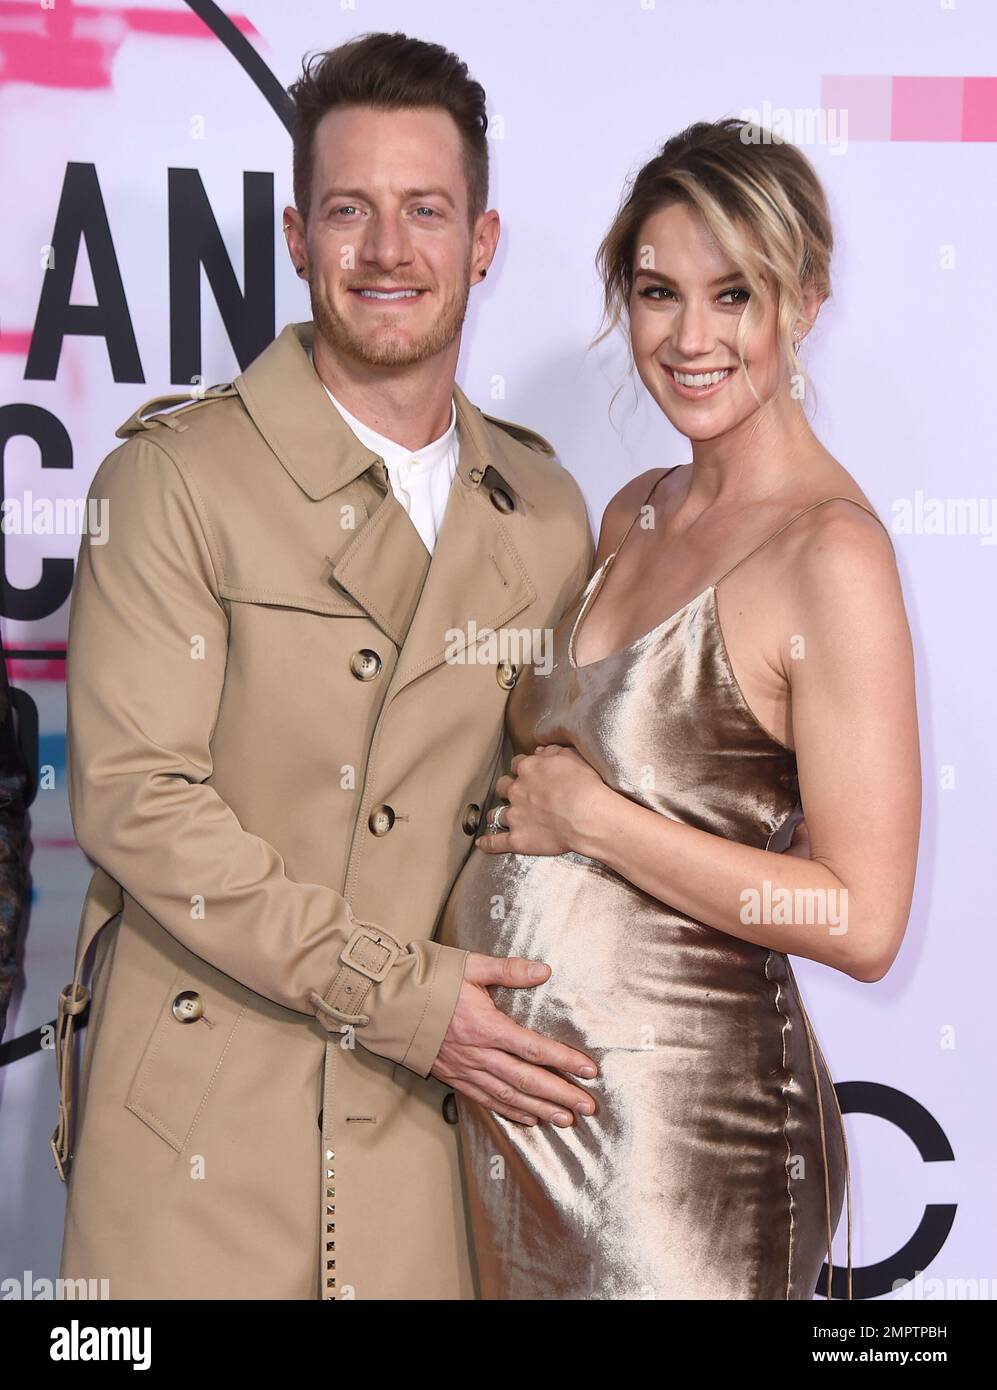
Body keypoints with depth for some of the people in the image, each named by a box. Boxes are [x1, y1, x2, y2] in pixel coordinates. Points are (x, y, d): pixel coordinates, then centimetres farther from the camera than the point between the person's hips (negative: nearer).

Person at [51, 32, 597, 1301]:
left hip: (421, 1108, 3)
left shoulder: (546, 516, 8)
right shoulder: (175, 476, -6)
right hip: (199, 1110, -3)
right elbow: (133, 797, -13)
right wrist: (401, 993, -15)